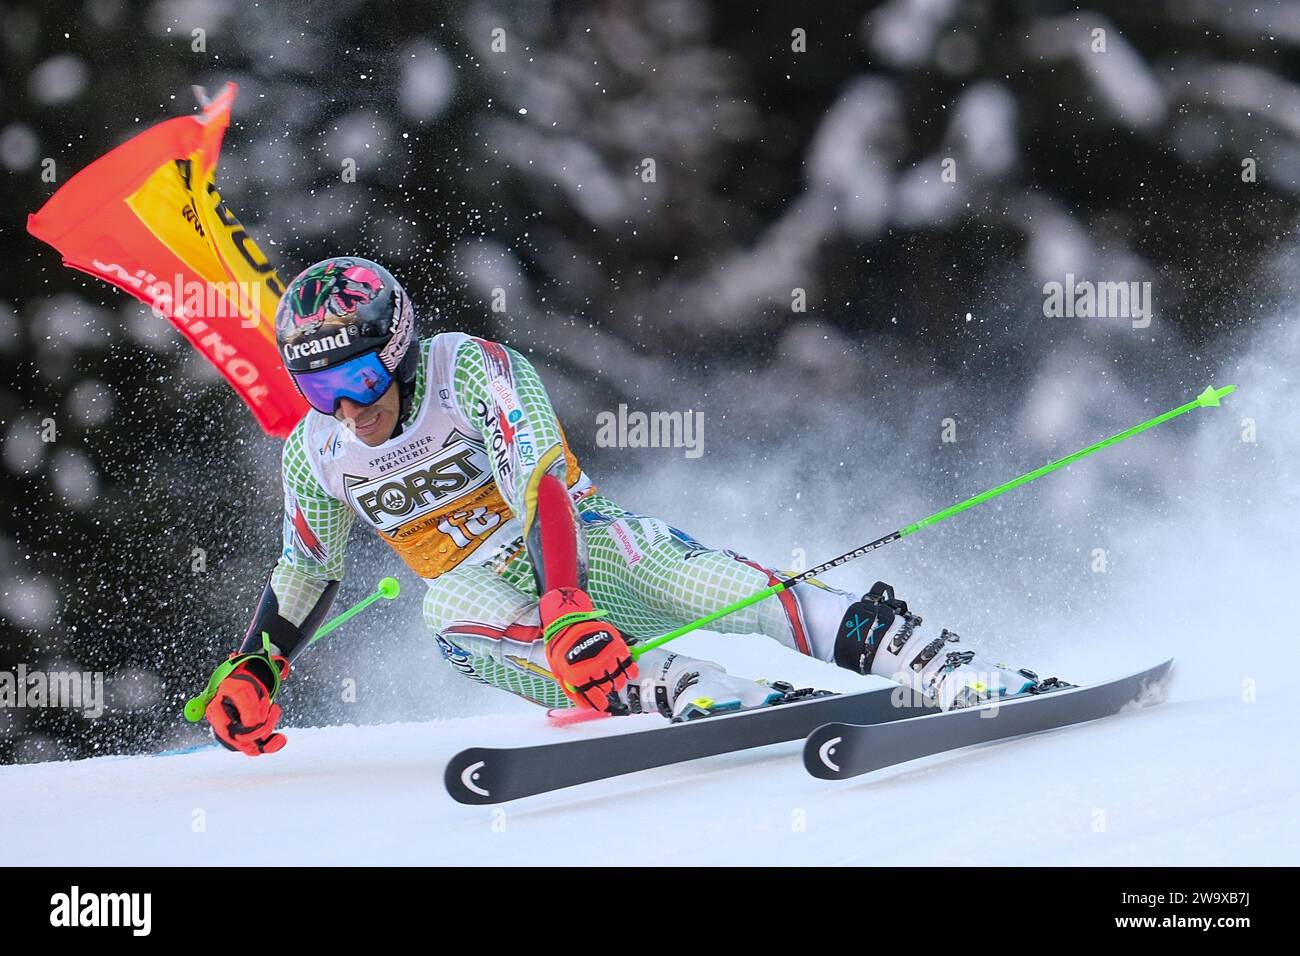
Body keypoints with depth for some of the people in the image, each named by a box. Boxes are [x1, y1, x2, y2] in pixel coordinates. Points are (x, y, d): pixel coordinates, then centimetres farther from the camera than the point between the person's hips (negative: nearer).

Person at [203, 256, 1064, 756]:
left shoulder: (469, 368, -20)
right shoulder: (315, 455, -3)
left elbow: (540, 484, -34)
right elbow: (306, 570, 16)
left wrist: (569, 608, -49)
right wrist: (254, 672, 4)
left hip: (584, 548, -2)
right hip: (481, 591, 2)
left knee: (750, 594, -29)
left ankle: (957, 677, -34)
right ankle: (733, 703, -52)